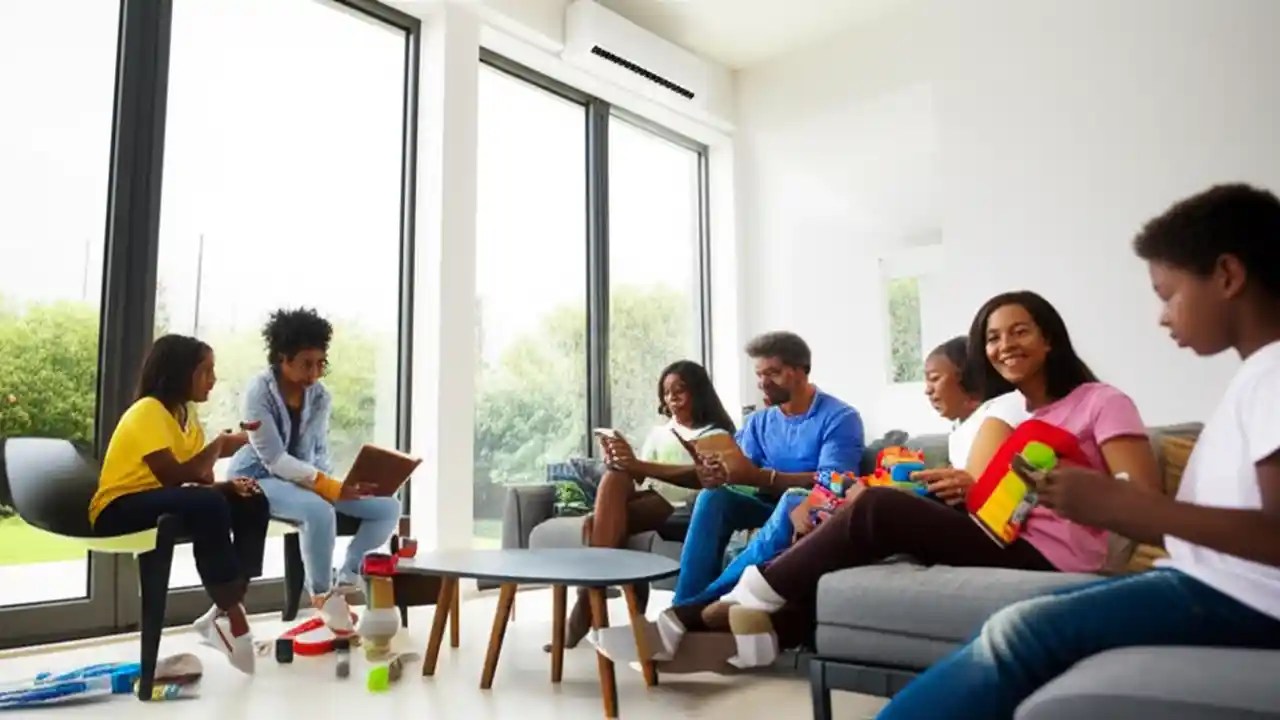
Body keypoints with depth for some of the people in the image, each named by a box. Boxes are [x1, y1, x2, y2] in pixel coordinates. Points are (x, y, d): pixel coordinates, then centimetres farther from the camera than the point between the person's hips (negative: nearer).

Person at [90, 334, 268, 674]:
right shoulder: (147, 412, -16)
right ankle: (233, 621, -27)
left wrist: (229, 485, -16)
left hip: (163, 501, 9)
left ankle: (227, 610, -10)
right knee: (209, 506, -35)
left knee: (252, 503, -6)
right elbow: (174, 476, -27)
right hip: (119, 510, -9)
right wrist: (219, 445, -16)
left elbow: (201, 480, 5)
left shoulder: (185, 413, 9)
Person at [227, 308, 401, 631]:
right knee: (319, 510, -38)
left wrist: (334, 483, -18)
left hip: (307, 480, 6)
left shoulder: (320, 397, 1)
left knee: (388, 507, -11)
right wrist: (330, 487, -34)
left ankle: (345, 582, -2)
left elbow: (320, 452, 4)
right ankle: (322, 595, -15)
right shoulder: (259, 391, -16)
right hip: (258, 479, -6)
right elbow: (274, 459, -22)